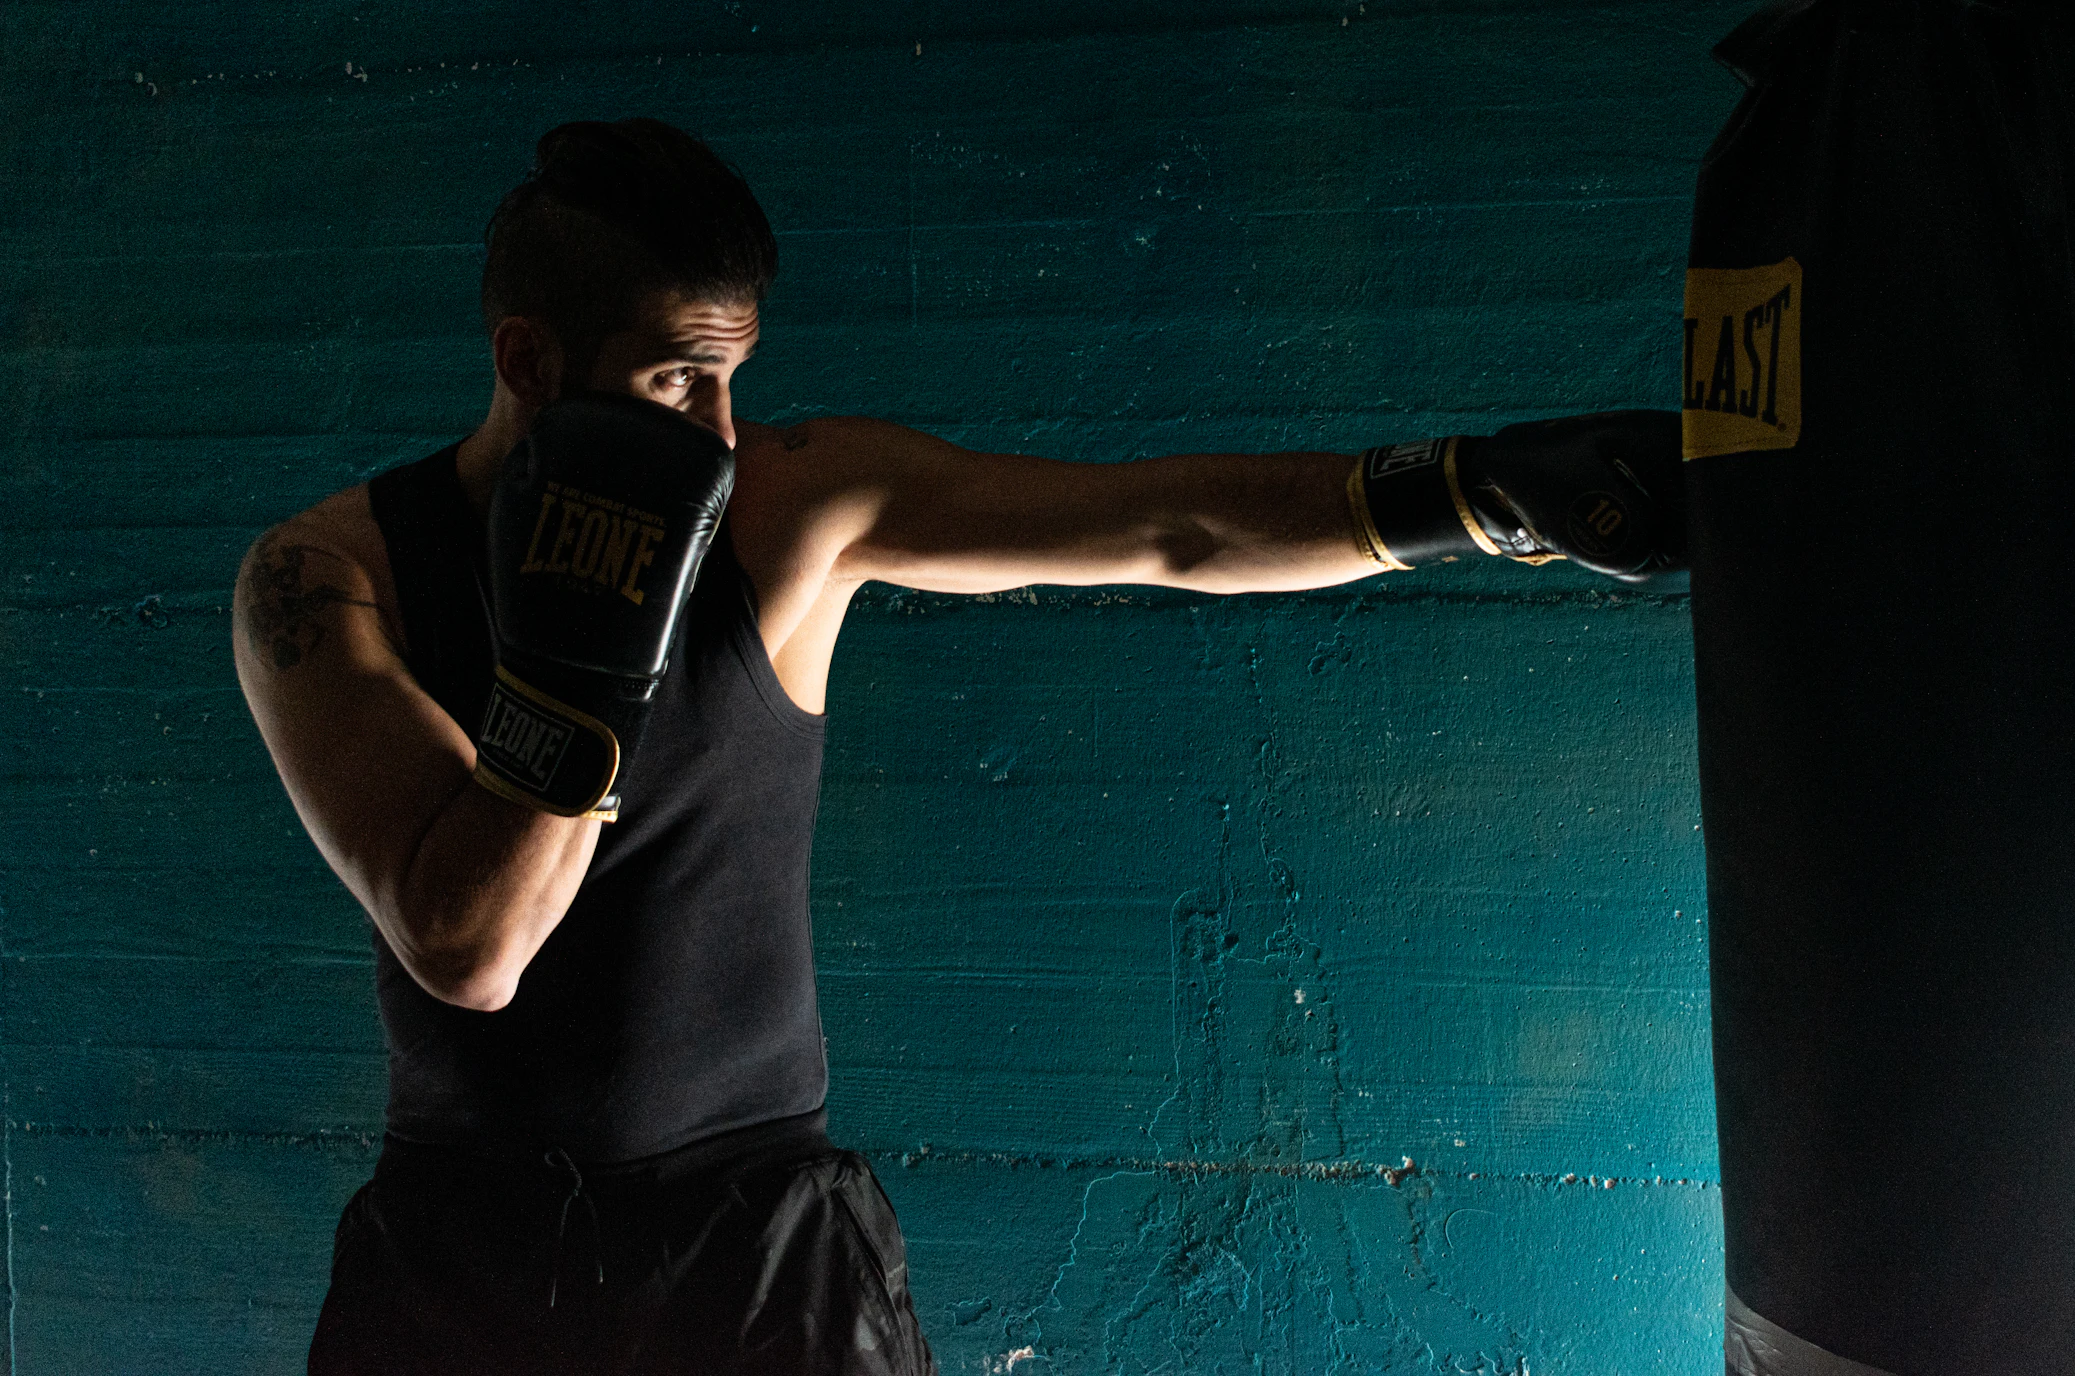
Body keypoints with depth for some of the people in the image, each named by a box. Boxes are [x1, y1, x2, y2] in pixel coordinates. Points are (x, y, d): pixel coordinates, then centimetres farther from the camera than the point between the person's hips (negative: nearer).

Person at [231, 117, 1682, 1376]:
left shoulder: (793, 504, -10)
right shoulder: (326, 575, -11)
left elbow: (1173, 527, -12)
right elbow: (464, 946, -20)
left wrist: (1508, 485, -20)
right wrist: (582, 639, -29)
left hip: (762, 1240, 0)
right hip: (460, 1249, 1)